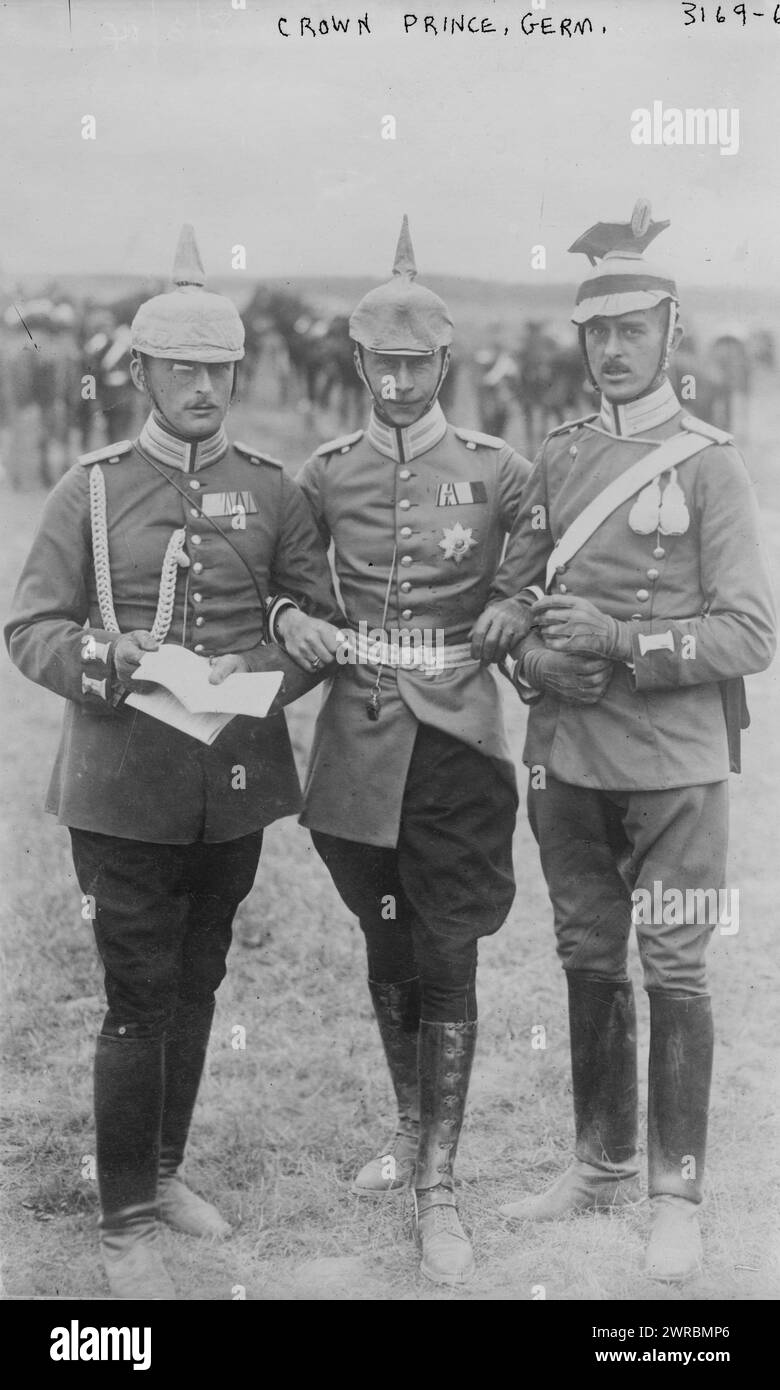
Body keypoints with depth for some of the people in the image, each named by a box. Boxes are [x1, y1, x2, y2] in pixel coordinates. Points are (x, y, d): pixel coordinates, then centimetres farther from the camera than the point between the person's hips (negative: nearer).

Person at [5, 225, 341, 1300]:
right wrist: (107, 664, -22)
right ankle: (127, 1223, 11)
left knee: (197, 986, 15)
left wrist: (264, 667, -12)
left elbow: (324, 616, 9)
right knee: (139, 999, -2)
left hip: (238, 781, 3)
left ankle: (164, 1170, 34)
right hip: (126, 786, -3)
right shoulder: (91, 489, 0)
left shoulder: (272, 490, 7)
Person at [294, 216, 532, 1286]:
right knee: (385, 951, 16)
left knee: (447, 964, -1)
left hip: (455, 740, -3)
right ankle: (410, 1128, 36)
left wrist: (503, 624, -5)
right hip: (359, 743, 3)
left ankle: (438, 1190, 8)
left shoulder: (498, 472, -2)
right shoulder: (325, 475, 5)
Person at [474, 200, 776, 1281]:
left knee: (674, 972, 1)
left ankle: (678, 1194, 14)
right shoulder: (558, 459, 9)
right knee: (588, 963, 13)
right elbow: (502, 596, 12)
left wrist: (620, 640, -18)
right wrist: (536, 654, -9)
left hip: (673, 765, -4)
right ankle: (601, 1165, 29)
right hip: (566, 759, 4)